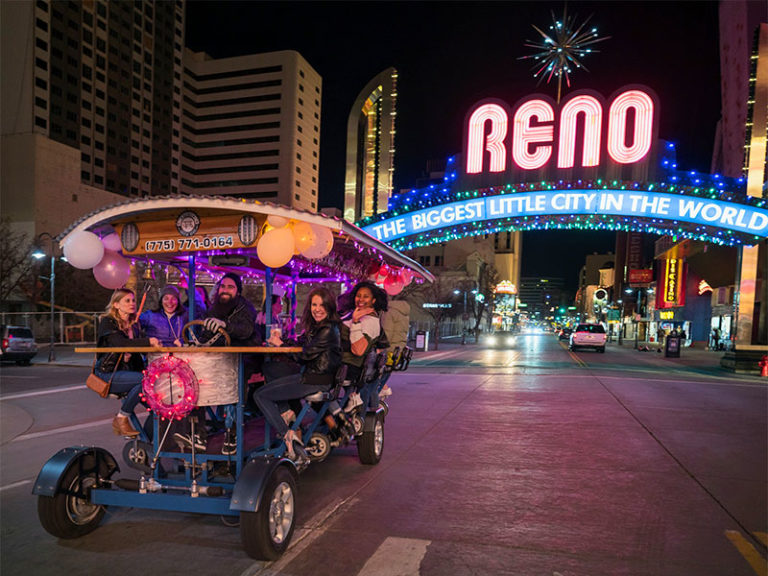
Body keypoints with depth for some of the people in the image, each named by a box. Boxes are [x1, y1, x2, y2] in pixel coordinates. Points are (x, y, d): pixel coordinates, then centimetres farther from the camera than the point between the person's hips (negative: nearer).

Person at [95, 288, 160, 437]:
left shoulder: (134, 325, 16)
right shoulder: (107, 322, -6)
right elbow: (120, 343, -24)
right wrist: (148, 341, -33)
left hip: (128, 372, 6)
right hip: (108, 374, -6)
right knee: (144, 379, -30)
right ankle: (121, 419, -11)